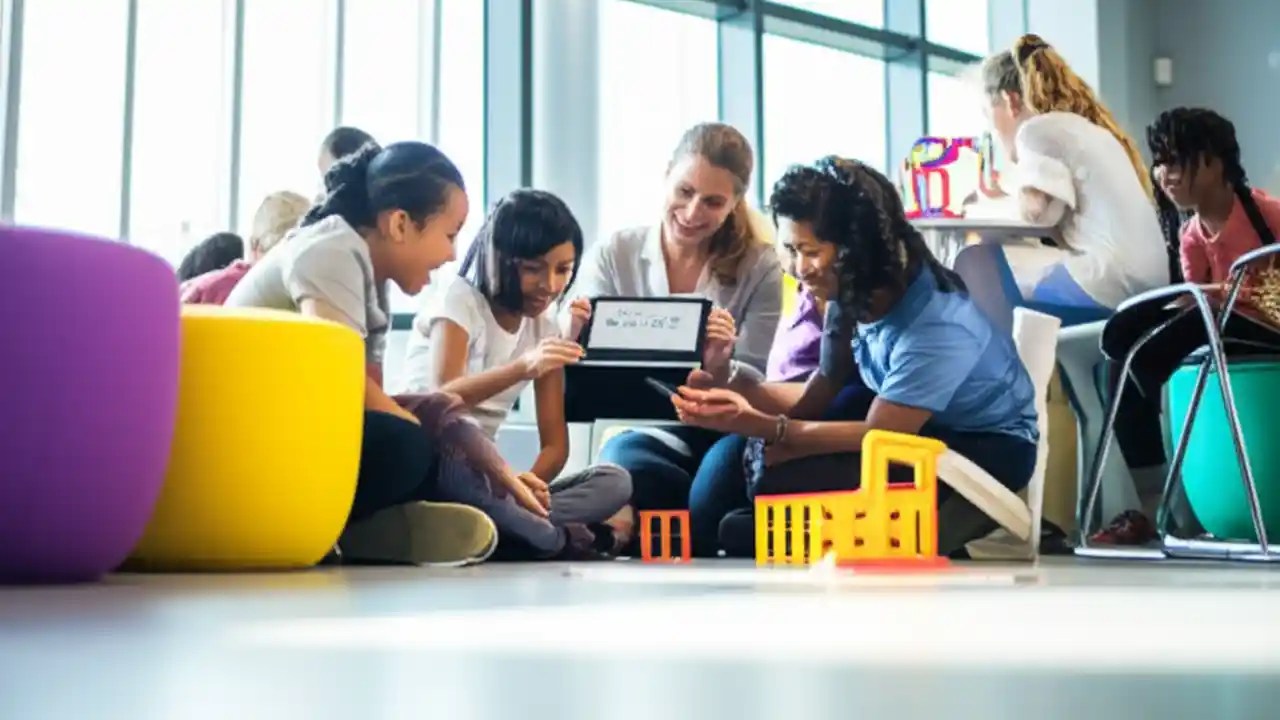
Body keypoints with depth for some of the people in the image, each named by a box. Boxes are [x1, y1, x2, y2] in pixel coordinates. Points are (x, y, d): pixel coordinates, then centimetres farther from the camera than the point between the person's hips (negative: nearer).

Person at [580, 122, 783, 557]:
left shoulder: (758, 265, -2)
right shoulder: (613, 256, 1)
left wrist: (720, 364, -27)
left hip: (723, 435, 0)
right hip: (644, 432, 1)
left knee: (730, 458, -35)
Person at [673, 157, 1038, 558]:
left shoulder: (939, 326, -33)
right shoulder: (854, 295, -10)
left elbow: (878, 435, -29)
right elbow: (818, 395, -5)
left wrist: (757, 425, -35)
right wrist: (738, 385, -24)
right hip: (907, 421, 7)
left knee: (786, 479, -26)